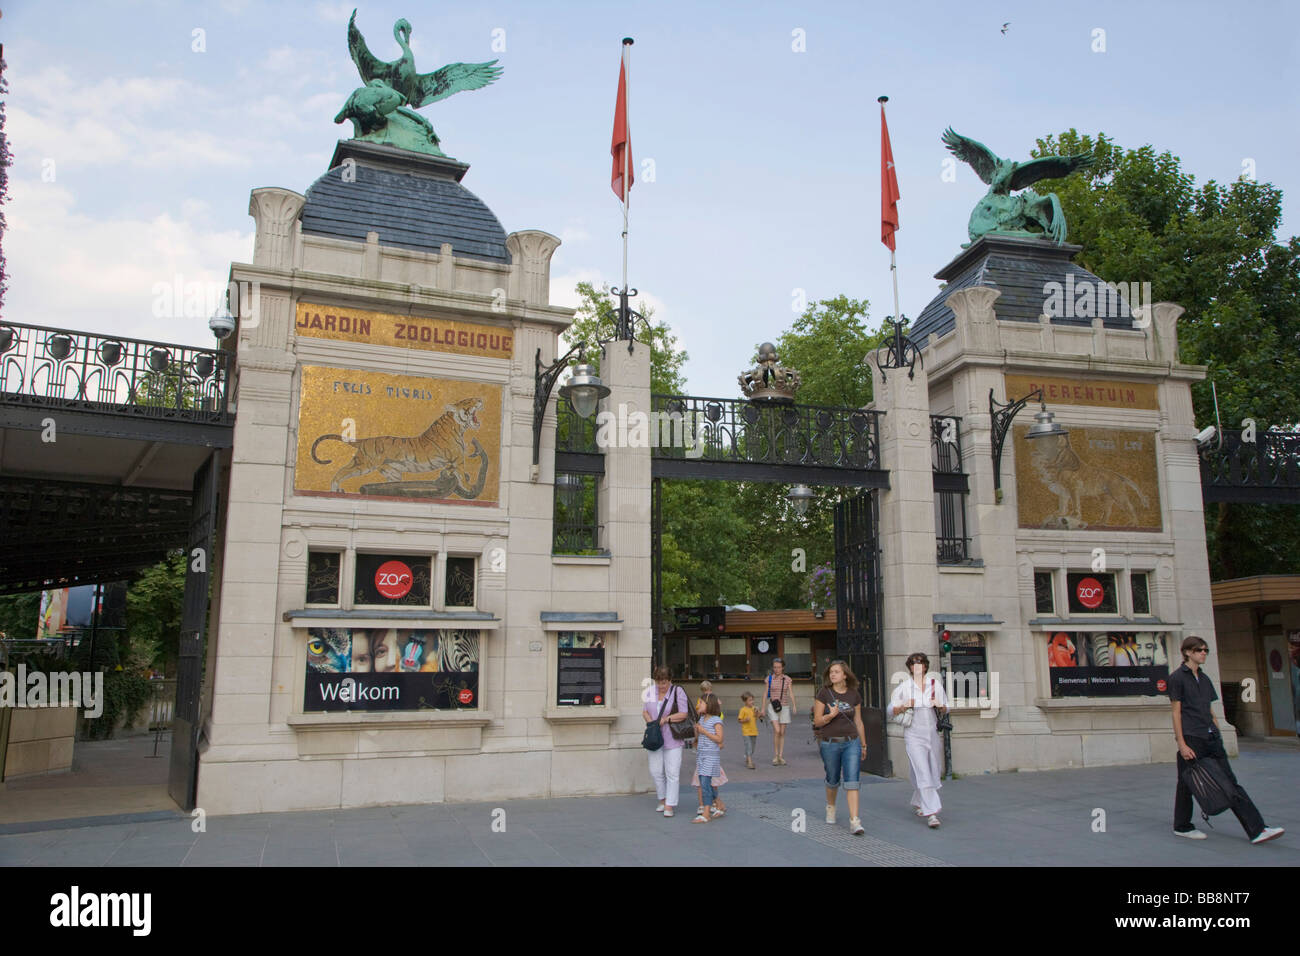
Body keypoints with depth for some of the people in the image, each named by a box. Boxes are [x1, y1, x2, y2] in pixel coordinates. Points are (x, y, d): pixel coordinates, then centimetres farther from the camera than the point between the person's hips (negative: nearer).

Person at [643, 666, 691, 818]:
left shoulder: (677, 692, -7)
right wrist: (650, 721, -8)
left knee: (672, 773, -4)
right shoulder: (651, 691, 6)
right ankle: (662, 800, 26)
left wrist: (667, 719, -19)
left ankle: (669, 806, 1)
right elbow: (645, 711, 12)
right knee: (656, 771, 7)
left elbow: (683, 714, -9)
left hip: (672, 739, -4)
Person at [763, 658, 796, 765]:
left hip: (784, 707, 2)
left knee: (782, 733, 4)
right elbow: (765, 694, 4)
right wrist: (763, 708, 2)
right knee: (776, 731, -15)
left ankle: (781, 756, 13)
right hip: (772, 707, -2)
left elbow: (791, 694, -2)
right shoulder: (769, 678, 2)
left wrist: (794, 706, -15)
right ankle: (775, 755, -3)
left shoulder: (787, 680, 4)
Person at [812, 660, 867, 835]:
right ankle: (830, 807, 42)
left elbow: (858, 721, 13)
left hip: (851, 742, 1)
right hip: (829, 743, -1)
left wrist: (863, 744, 17)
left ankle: (854, 821, -10)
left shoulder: (854, 695, 3)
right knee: (833, 779, 14)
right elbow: (817, 721, -4)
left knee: (852, 780, -9)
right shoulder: (824, 694, -5)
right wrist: (831, 715, -22)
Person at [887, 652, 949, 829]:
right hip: (914, 735, -3)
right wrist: (905, 706, -13)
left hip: (932, 733, 4)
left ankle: (918, 803, 32)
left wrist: (940, 706, -8)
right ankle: (931, 813, -13)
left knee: (934, 773, 10)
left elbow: (946, 709, 15)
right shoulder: (903, 687, 0)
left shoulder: (936, 684, 6)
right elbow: (891, 710, 6)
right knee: (922, 773, -12)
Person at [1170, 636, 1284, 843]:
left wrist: (1218, 734, 14)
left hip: (1210, 737, 7)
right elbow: (1176, 712, -10)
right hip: (1191, 738, -7)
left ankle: (1256, 830, 0)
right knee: (1187, 784, 4)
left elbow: (1209, 711, 20)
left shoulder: (1204, 679, 15)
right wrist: (1182, 744, -14)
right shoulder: (1177, 677, -6)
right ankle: (1182, 827, 18)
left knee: (1229, 781, 3)